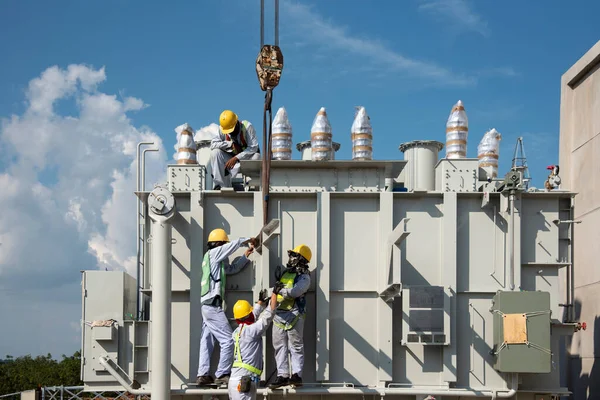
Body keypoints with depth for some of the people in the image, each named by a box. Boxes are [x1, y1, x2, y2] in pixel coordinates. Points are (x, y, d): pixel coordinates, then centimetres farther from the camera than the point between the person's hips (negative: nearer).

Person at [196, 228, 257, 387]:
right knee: (228, 340, -9)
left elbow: (232, 269, 28)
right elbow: (235, 244, -7)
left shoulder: (219, 260, 20)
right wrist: (249, 240, 9)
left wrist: (245, 256, 23)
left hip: (207, 306, 10)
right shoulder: (213, 253, -6)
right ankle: (222, 375, -7)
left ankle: (202, 375, 9)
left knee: (207, 341, 8)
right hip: (212, 306, -10)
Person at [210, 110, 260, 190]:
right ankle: (219, 185, -24)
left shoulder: (247, 127, -16)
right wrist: (231, 144, -26)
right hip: (233, 158, 3)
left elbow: (253, 147, -22)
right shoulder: (223, 130, -6)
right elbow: (213, 144, -16)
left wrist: (236, 158, -30)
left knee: (256, 156, -39)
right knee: (215, 152, -22)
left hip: (247, 157, -3)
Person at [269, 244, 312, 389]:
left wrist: (282, 290, -25)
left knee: (295, 346, -5)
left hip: (294, 314, -7)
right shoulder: (286, 272, 20)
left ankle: (296, 375, -6)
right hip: (279, 313, 7)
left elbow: (296, 291, -21)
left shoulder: (304, 277, -4)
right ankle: (282, 375, 6)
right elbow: (277, 289, 31)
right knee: (280, 346, 4)